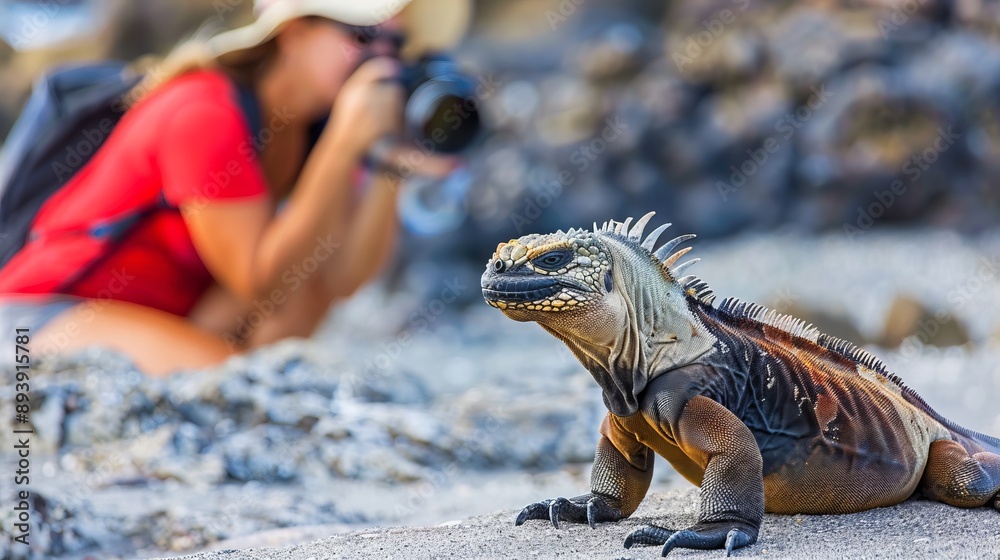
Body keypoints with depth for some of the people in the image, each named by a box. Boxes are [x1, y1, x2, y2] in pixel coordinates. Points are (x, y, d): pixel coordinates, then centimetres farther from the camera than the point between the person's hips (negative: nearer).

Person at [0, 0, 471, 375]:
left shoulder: (318, 118, -2)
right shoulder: (207, 115, -24)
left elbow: (339, 279, -10)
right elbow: (262, 284, -28)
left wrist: (390, 167, -23)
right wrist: (346, 142, -30)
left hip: (167, 312, 8)